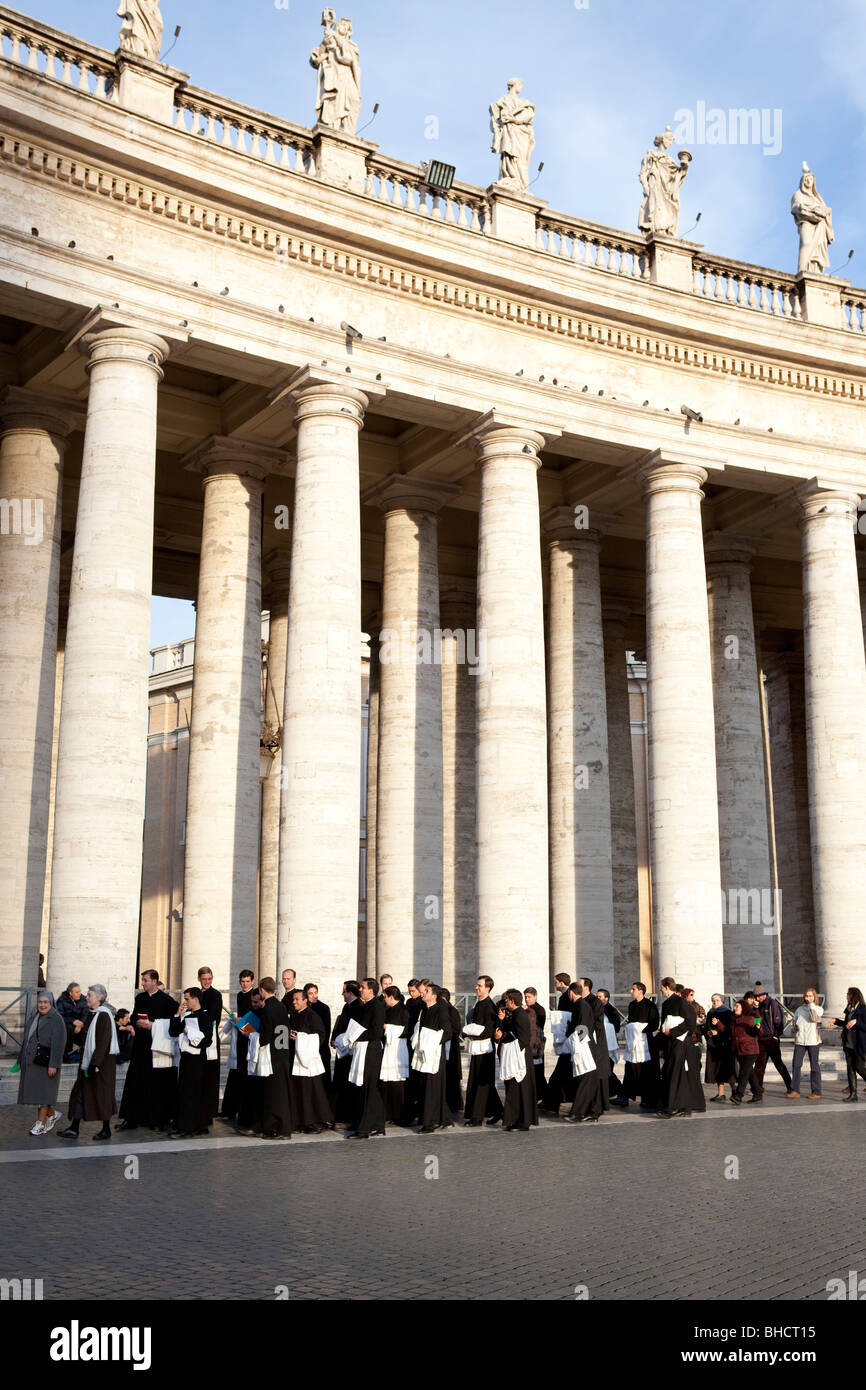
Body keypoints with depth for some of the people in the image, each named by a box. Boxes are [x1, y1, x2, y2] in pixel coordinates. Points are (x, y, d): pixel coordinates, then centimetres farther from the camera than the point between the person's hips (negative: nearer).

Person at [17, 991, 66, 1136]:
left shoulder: (56, 1020, -10)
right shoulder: (35, 1018, 13)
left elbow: (58, 1043, -16)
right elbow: (27, 1040, 19)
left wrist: (53, 1065, -22)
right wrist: (21, 1060, 16)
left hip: (46, 1062, -7)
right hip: (31, 1062, 7)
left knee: (42, 1091, -6)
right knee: (34, 1091, 9)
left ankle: (41, 1124, 0)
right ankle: (52, 1114, 27)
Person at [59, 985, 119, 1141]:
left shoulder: (104, 1015, -17)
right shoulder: (93, 1014, 11)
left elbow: (103, 1042, -22)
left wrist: (94, 1063, -25)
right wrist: (86, 1062, 20)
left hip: (102, 1063, -9)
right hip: (90, 1061, 9)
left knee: (101, 1094, 0)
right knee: (81, 1093, 7)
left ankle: (106, 1130, 12)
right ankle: (74, 1129, 10)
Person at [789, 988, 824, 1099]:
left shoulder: (818, 1009, 6)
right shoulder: (799, 1010, 14)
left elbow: (815, 1018, -15)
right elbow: (795, 1023, 24)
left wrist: (811, 1004, -9)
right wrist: (796, 1028, 6)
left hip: (813, 1041, -2)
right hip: (799, 1040, 2)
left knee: (814, 1066, 1)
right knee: (796, 1065, -4)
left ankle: (816, 1092, 8)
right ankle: (794, 1091, -1)